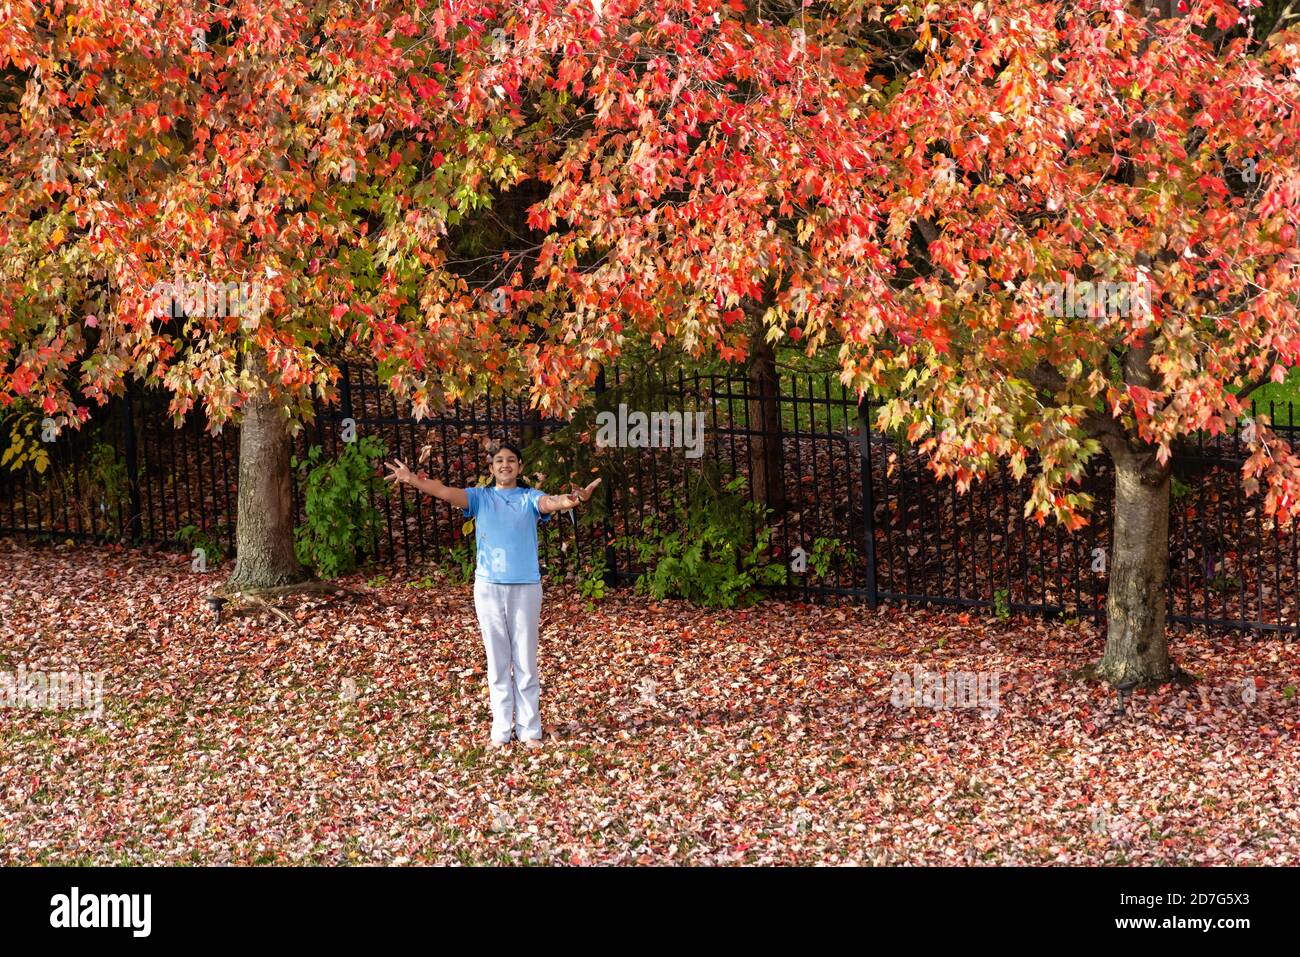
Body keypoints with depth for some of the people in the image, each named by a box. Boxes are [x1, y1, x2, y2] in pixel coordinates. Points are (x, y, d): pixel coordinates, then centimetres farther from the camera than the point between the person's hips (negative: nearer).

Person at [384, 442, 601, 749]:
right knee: (497, 663, 7)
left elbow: (551, 503, -21)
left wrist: (573, 501, -45)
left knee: (526, 663, 4)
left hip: (525, 588, -1)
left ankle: (529, 729, 9)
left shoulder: (530, 498, 0)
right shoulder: (480, 497, 4)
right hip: (488, 588, 1)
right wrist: (412, 480, -29)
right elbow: (446, 492, -10)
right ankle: (501, 729, 12)